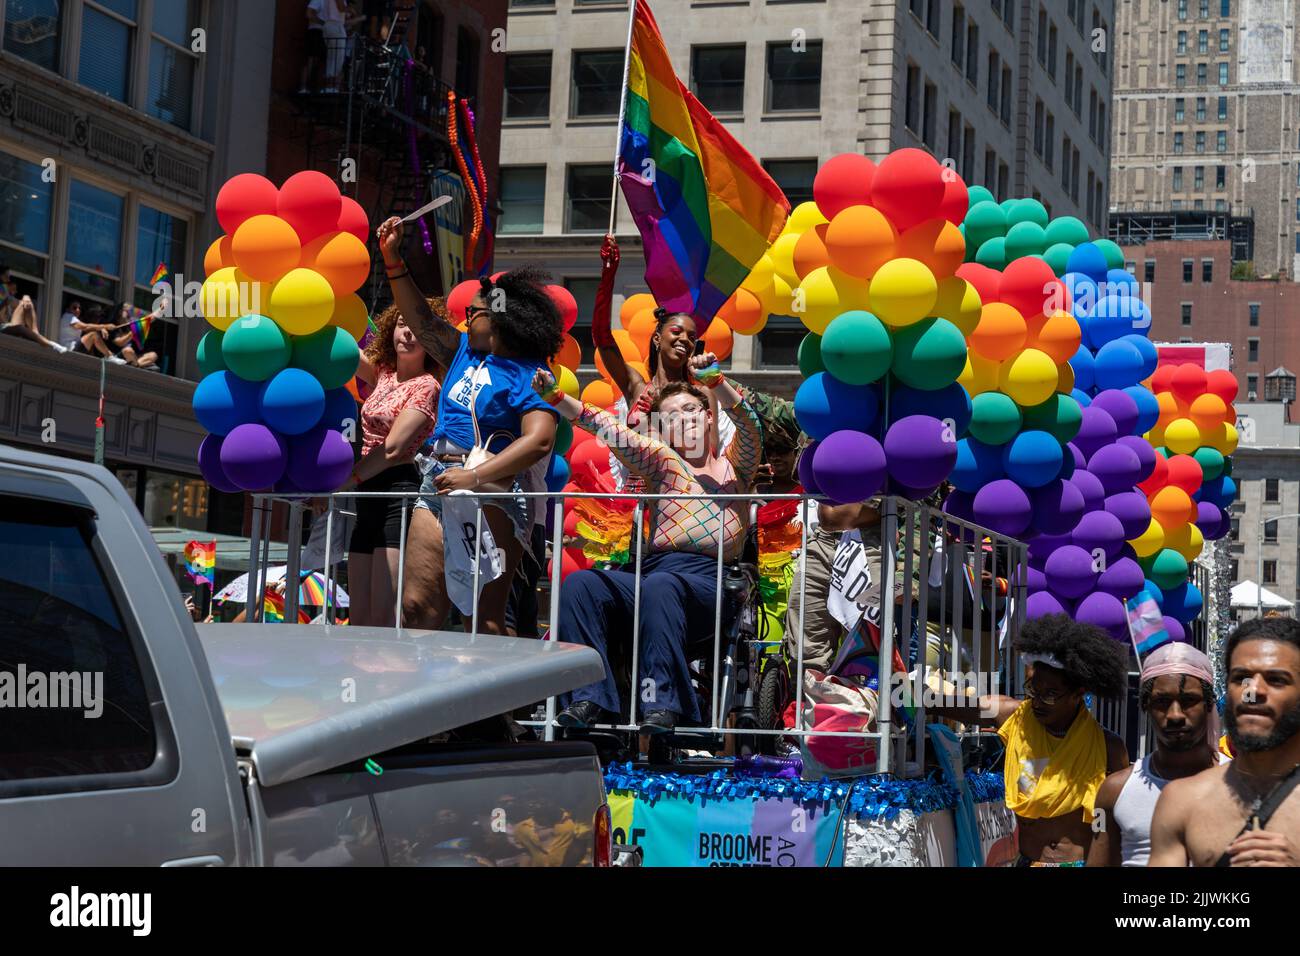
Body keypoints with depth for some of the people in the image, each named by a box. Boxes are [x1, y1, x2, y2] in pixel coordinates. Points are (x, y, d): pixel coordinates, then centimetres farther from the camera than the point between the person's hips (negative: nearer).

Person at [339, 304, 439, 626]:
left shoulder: (426, 387, -4)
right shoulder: (381, 373, 18)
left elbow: (392, 449, -12)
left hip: (399, 493, -8)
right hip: (368, 500, 8)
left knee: (383, 618, -17)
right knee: (361, 618, 4)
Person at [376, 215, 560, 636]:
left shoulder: (528, 375, -5)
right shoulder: (464, 351, 20)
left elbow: (539, 440, -19)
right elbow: (422, 318, 26)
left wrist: (475, 477, -24)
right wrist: (392, 258, 18)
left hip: (491, 496, -8)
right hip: (437, 489, 8)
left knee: (482, 621, -13)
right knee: (417, 609, 1)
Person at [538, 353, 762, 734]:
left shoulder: (734, 465, 22)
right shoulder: (662, 459, 25)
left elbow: (748, 423, 3)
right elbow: (608, 429, 14)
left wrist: (714, 380, -14)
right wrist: (555, 397, 2)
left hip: (707, 578, -3)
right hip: (653, 570, 3)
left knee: (660, 586, -38)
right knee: (579, 583, -25)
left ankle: (662, 701, -41)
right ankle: (590, 697, -31)